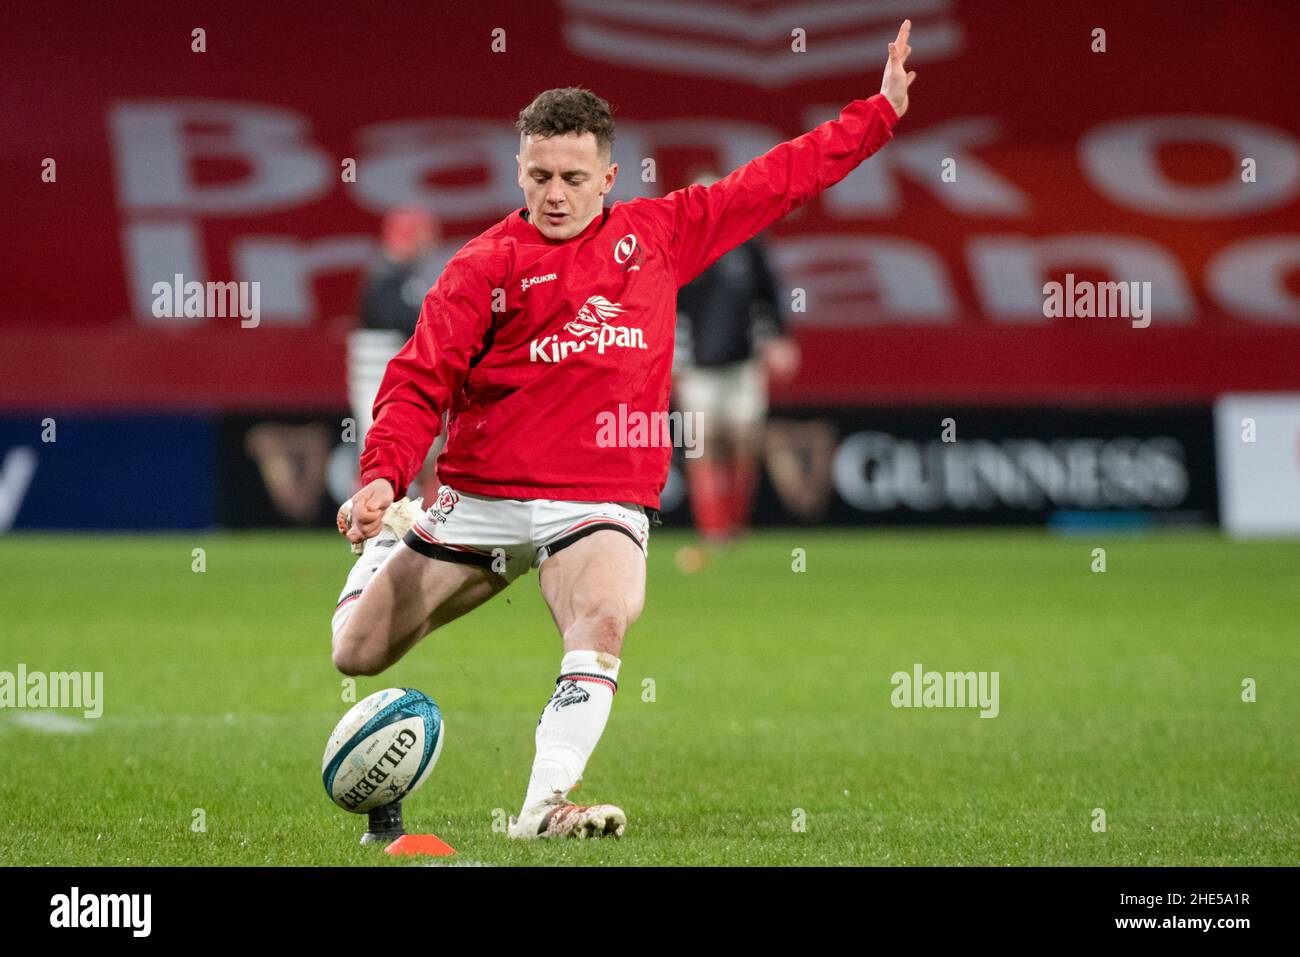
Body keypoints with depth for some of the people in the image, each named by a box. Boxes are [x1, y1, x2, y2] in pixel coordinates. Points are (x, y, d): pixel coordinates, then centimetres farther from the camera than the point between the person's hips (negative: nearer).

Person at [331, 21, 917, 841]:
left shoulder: (659, 235, 7)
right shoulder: (485, 266, -1)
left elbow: (778, 180, 14)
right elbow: (420, 381, -4)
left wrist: (882, 112, 16)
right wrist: (382, 477, -20)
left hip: (598, 502, 0)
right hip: (480, 496, 0)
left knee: (603, 624, -31)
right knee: (358, 652, 9)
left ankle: (545, 806, -29)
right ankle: (391, 536, 43)